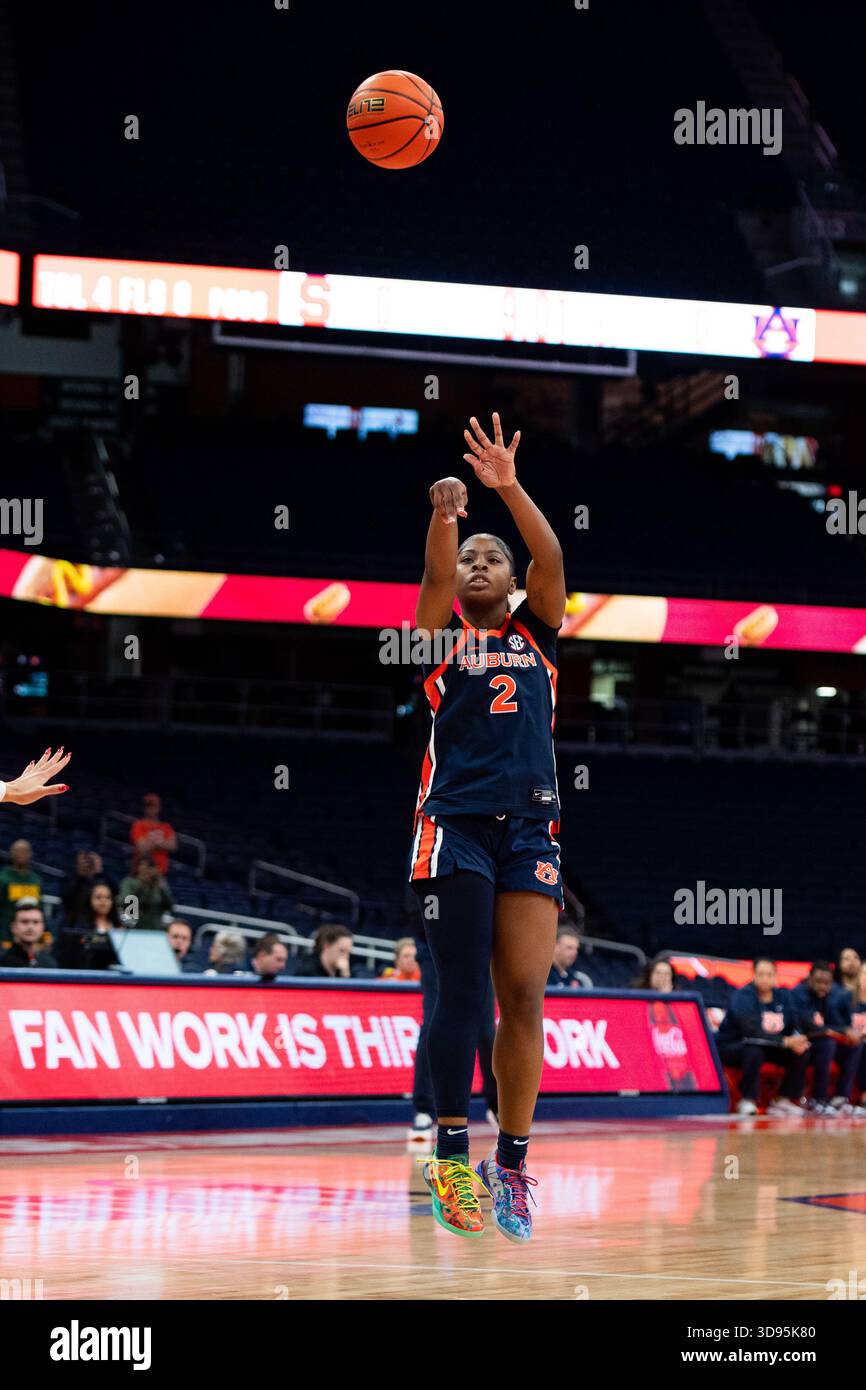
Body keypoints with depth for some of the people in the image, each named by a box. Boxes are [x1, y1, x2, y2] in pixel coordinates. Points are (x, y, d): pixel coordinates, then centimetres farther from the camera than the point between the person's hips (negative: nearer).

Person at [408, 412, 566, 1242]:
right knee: (461, 992, -8)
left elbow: (551, 559, -1)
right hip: (454, 826, -2)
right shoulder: (444, 633, 11)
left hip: (530, 831, 2)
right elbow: (434, 572, -10)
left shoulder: (535, 632, 16)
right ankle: (450, 1154, -6)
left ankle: (511, 1161, 2)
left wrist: (509, 488, -15)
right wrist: (444, 515, -29)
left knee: (524, 998, -2)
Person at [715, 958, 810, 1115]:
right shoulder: (742, 997, -18)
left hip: (768, 1047, 7)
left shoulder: (783, 996, 3)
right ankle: (747, 1102, -23)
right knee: (754, 1051, -38)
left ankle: (783, 1100, -4)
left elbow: (793, 1027, 3)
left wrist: (798, 1041, -23)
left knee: (802, 1052, -10)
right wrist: (786, 1042, -36)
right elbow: (752, 1032, -30)